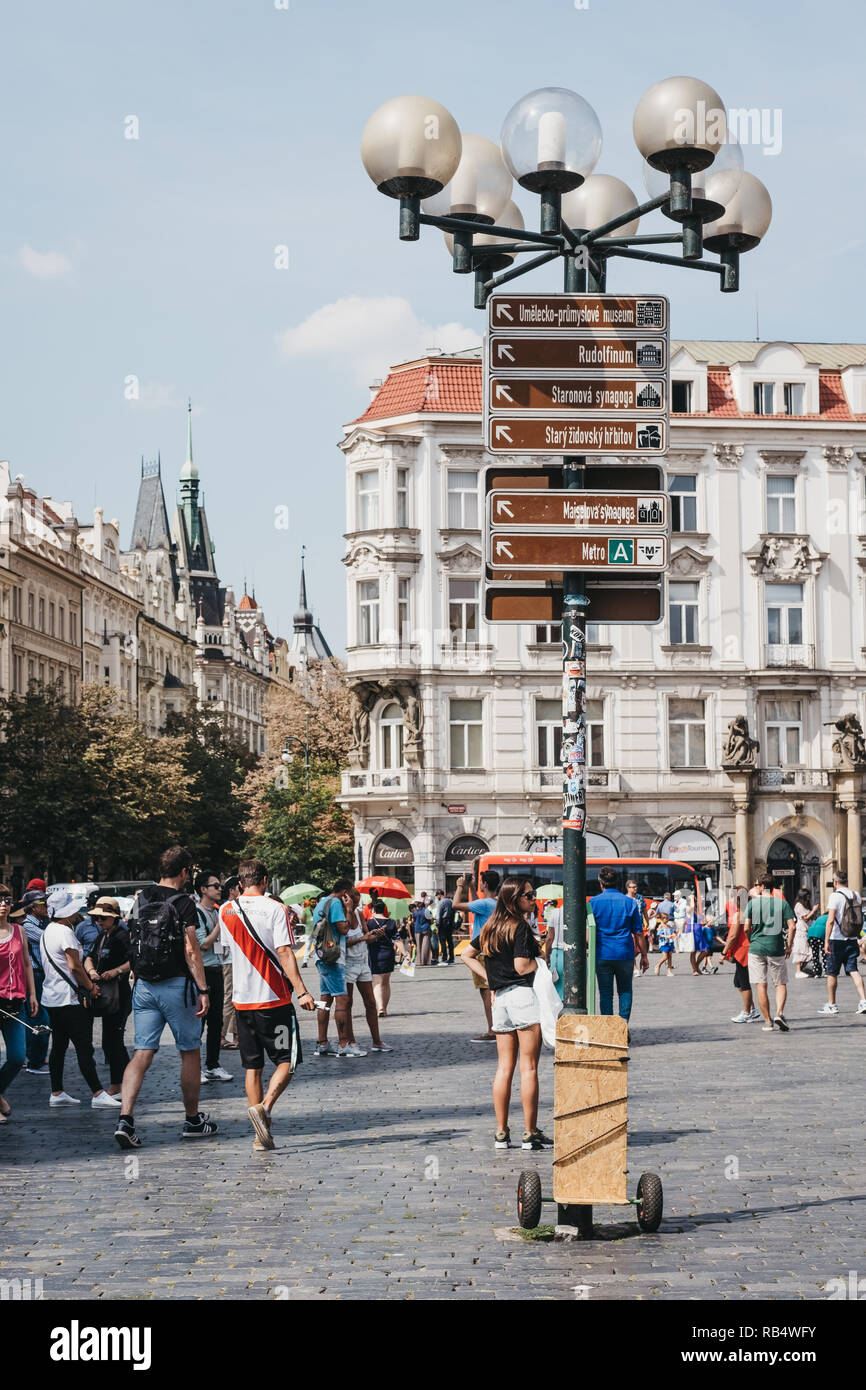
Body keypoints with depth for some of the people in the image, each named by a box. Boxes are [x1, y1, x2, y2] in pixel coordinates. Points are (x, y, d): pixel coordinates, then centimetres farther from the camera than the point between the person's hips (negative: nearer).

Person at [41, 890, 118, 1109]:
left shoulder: (48, 932, 14)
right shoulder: (64, 933, -16)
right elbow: (74, 966, -20)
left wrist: (87, 979, 17)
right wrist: (90, 987, -6)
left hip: (52, 997, 10)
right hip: (69, 999, -10)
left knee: (58, 1046, 14)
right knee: (84, 1048, -10)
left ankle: (56, 1093, 17)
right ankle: (98, 1094, -13)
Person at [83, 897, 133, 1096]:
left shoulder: (122, 936, -13)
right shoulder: (102, 936, 16)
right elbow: (89, 958, 16)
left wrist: (116, 971, -36)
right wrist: (92, 971, -5)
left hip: (119, 995, -9)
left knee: (111, 1040, -7)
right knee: (115, 1039, 16)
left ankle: (116, 1086, -1)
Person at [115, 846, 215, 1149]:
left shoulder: (141, 899, 7)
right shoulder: (183, 903, -10)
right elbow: (191, 951, -14)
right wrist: (203, 990, -13)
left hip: (144, 987, 5)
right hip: (175, 986, -5)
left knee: (142, 1053, 2)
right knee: (190, 1052, 10)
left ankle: (125, 1119, -13)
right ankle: (192, 1121, 19)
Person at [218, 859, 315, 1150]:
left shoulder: (226, 911, 5)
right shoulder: (274, 908, -9)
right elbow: (284, 953, -15)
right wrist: (302, 991, -16)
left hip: (242, 1000, 4)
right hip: (274, 997, -4)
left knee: (252, 1066, 9)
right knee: (287, 1061, 6)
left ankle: (261, 1136, 6)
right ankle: (264, 1107, -19)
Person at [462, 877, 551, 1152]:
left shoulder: (491, 927, 14)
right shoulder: (520, 927, -10)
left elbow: (467, 955, 23)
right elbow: (521, 967, -17)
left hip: (500, 999, 8)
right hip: (524, 996, -8)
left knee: (504, 1068, 9)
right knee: (528, 1067, -4)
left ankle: (501, 1133, 9)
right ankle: (530, 1134, -4)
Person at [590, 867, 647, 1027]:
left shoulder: (594, 902, -2)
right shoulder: (630, 902, 1)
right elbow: (638, 933, 2)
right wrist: (644, 956, 8)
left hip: (602, 954, -1)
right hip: (625, 954, 1)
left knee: (605, 993, 6)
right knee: (625, 991, 13)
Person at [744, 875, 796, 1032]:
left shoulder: (752, 903, -1)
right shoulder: (782, 903, 0)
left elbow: (746, 928, -4)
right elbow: (792, 926, -6)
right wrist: (789, 945, 6)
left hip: (756, 948, 0)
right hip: (776, 948, 0)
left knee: (760, 985, 5)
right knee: (781, 984, 11)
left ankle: (767, 1021, 5)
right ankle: (779, 1012, -12)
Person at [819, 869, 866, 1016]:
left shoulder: (836, 896, -12)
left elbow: (831, 920, -20)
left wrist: (826, 941, -19)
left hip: (837, 940, -6)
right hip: (852, 939, 6)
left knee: (832, 972, 7)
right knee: (853, 970, 4)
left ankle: (831, 1004, 15)